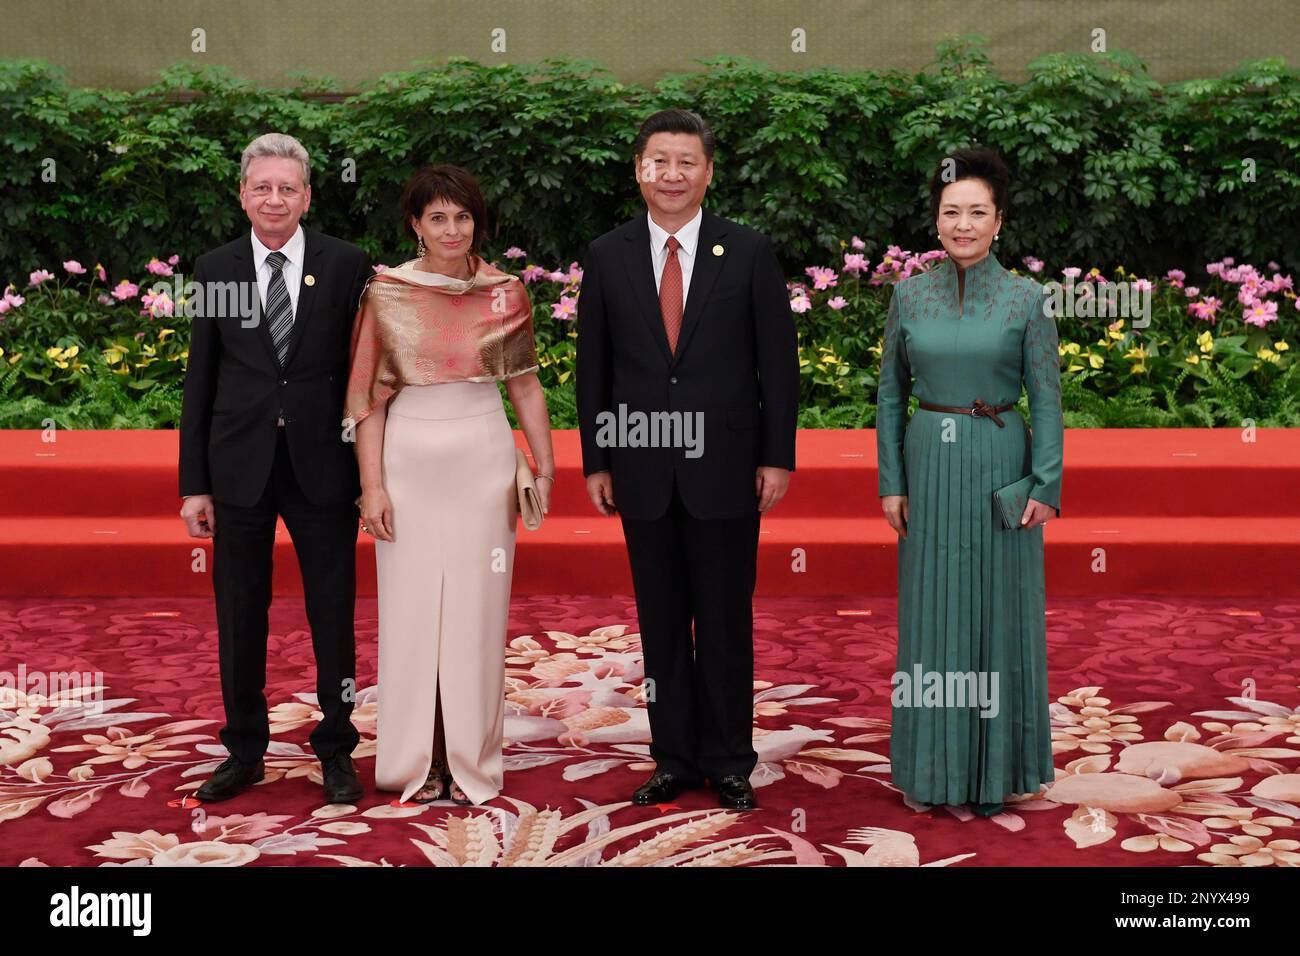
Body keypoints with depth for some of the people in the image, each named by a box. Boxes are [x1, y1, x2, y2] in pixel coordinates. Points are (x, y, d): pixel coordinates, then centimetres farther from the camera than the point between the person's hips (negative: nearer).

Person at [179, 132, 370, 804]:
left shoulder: (346, 265, 0)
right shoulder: (215, 269, 4)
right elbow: (200, 381, 5)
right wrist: (194, 484, 2)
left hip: (323, 466, -1)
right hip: (240, 469, 1)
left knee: (333, 616, 7)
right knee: (240, 618, 10)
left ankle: (335, 749, 22)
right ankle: (244, 750, 26)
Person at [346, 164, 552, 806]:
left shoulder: (505, 294, 2)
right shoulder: (385, 294, -1)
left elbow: (525, 385, 7)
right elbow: (368, 396, -1)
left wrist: (545, 467, 4)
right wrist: (371, 484, -6)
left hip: (483, 461, 1)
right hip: (409, 460, 0)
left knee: (477, 609, 5)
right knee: (409, 609, 5)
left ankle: (471, 761, 17)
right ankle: (416, 761, 17)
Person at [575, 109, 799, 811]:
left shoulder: (749, 253, 0)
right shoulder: (606, 257, 5)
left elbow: (777, 361, 1)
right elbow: (593, 368, 7)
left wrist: (777, 457, -4)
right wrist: (596, 461, 4)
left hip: (725, 467, -2)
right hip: (643, 470, 2)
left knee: (725, 622, 5)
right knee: (661, 622, 9)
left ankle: (728, 762, 18)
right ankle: (674, 758, 21)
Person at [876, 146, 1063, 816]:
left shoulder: (1026, 300, -4)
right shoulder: (910, 295, 2)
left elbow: (1046, 401, -3)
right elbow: (890, 394, 5)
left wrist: (1045, 485, -10)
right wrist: (891, 481, 1)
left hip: (998, 468, -2)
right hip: (928, 466, 2)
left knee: (997, 609, 6)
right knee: (932, 611, 8)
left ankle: (994, 766, 20)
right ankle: (937, 762, 22)